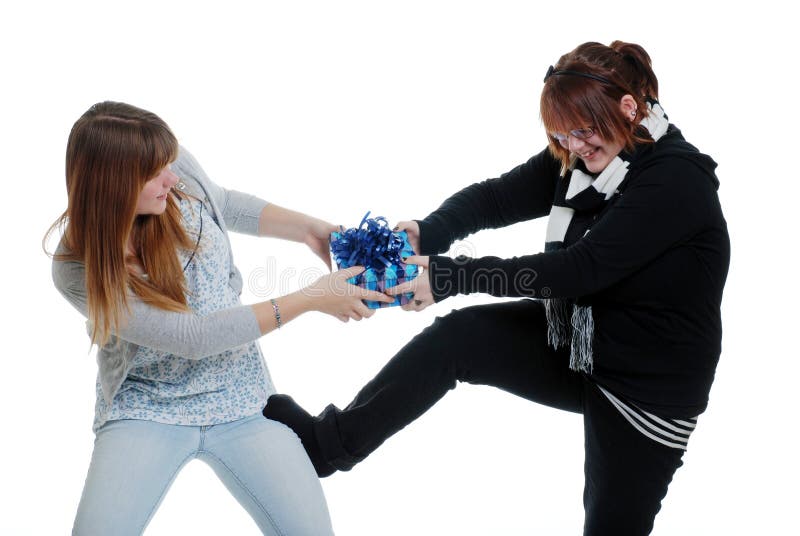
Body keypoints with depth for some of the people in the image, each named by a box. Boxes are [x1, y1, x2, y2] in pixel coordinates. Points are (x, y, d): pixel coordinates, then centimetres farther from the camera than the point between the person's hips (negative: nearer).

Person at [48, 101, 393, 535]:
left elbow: (227, 206, 15)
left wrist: (308, 229, 1)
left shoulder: (178, 171, -11)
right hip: (145, 408, -3)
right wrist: (309, 300, -23)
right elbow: (192, 337, -23)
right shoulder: (78, 270, -21)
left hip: (240, 398, 3)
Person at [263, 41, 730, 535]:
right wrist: (428, 234, -31)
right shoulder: (580, 154, -2)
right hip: (575, 345, 7)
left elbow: (581, 268, -32)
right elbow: (497, 197, -10)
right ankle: (328, 442, -2)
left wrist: (452, 277, -33)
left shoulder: (676, 179, -26)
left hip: (649, 385, -6)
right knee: (457, 337, -9)